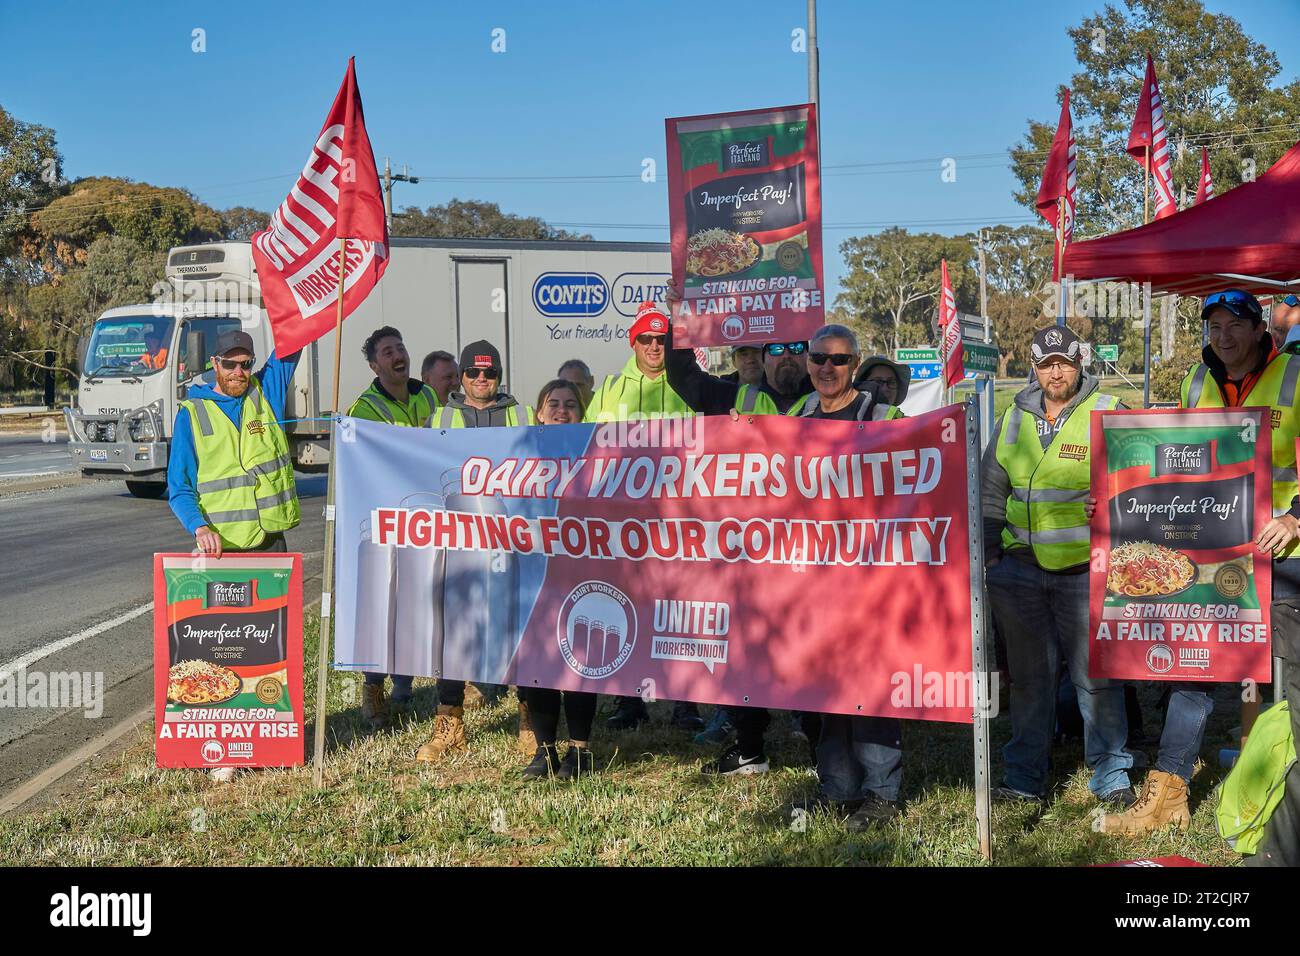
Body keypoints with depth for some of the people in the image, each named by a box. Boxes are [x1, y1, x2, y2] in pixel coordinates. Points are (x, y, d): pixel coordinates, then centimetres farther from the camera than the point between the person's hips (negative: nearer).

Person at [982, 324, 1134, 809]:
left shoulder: (1106, 414, -2)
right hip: (1020, 568, 4)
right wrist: (988, 548, 11)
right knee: (1029, 675, 11)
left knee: (1096, 675, 1)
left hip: (1084, 569, -3)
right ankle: (1024, 777, 21)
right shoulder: (1015, 417, 10)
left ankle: (1111, 775, 16)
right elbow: (992, 487, 16)